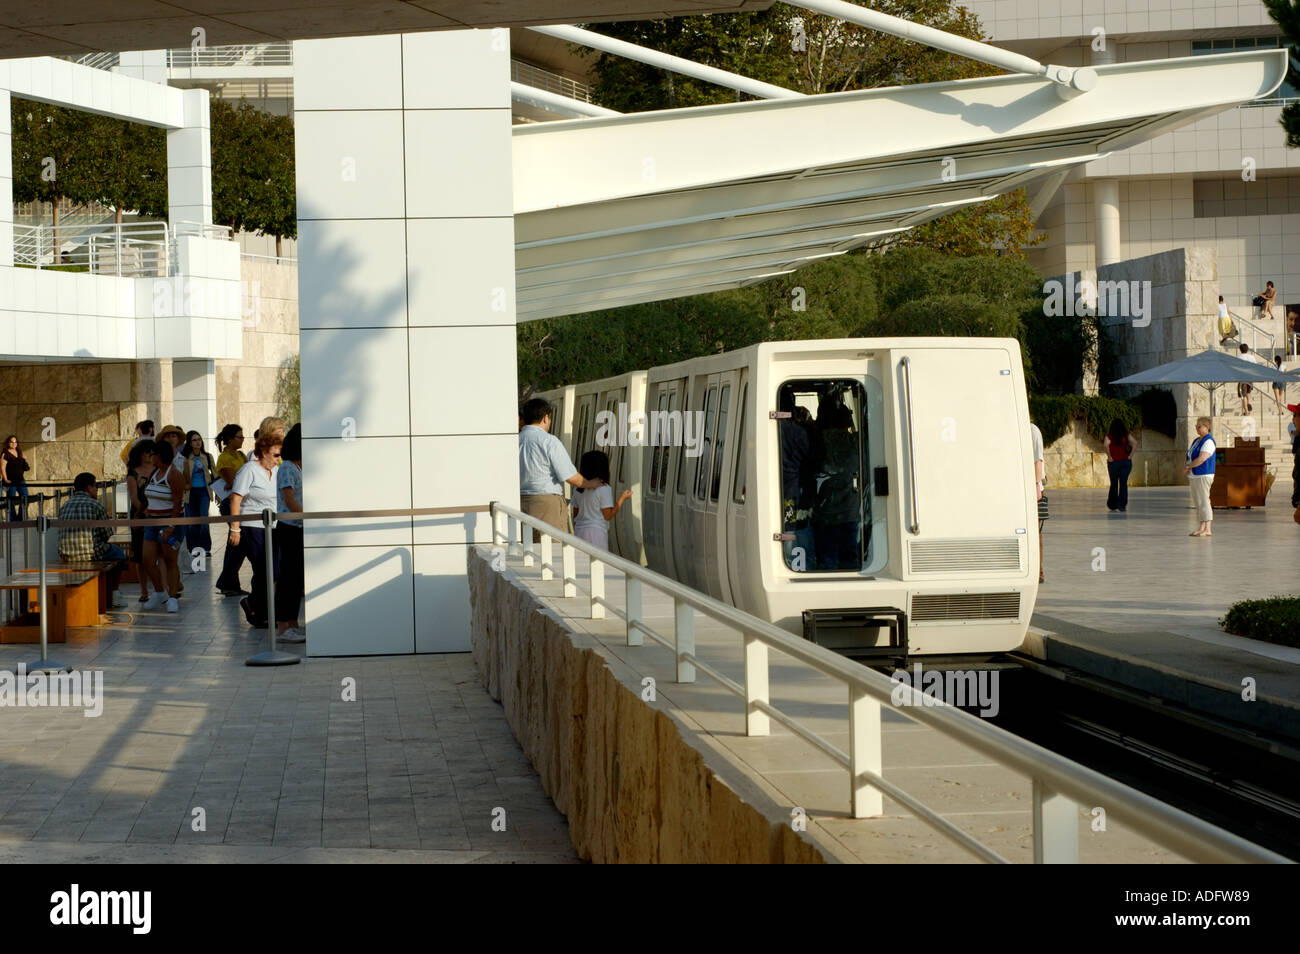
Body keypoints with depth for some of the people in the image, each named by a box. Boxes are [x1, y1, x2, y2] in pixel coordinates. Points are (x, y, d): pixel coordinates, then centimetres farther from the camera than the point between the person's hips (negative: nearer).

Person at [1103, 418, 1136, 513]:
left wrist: (1109, 457, -12)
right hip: (1126, 462, 1)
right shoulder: (1126, 435, 3)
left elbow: (1106, 445, -21)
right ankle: (1122, 505, -8)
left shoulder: (1109, 436, -3)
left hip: (1114, 462, -1)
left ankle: (1112, 505, 21)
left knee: (1113, 484, 13)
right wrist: (1130, 456, -4)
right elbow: (1135, 443, -7)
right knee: (1123, 484, 0)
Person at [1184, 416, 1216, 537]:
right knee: (1197, 503, 10)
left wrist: (1188, 467, -11)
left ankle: (1207, 529, -12)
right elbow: (1191, 458, 23)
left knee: (1203, 502, -11)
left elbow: (1201, 459, -22)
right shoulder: (1197, 441, 18)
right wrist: (1188, 471, 4)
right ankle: (1202, 528, 14)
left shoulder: (1208, 441, -12)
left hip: (1203, 476, -10)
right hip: (1194, 476, 10)